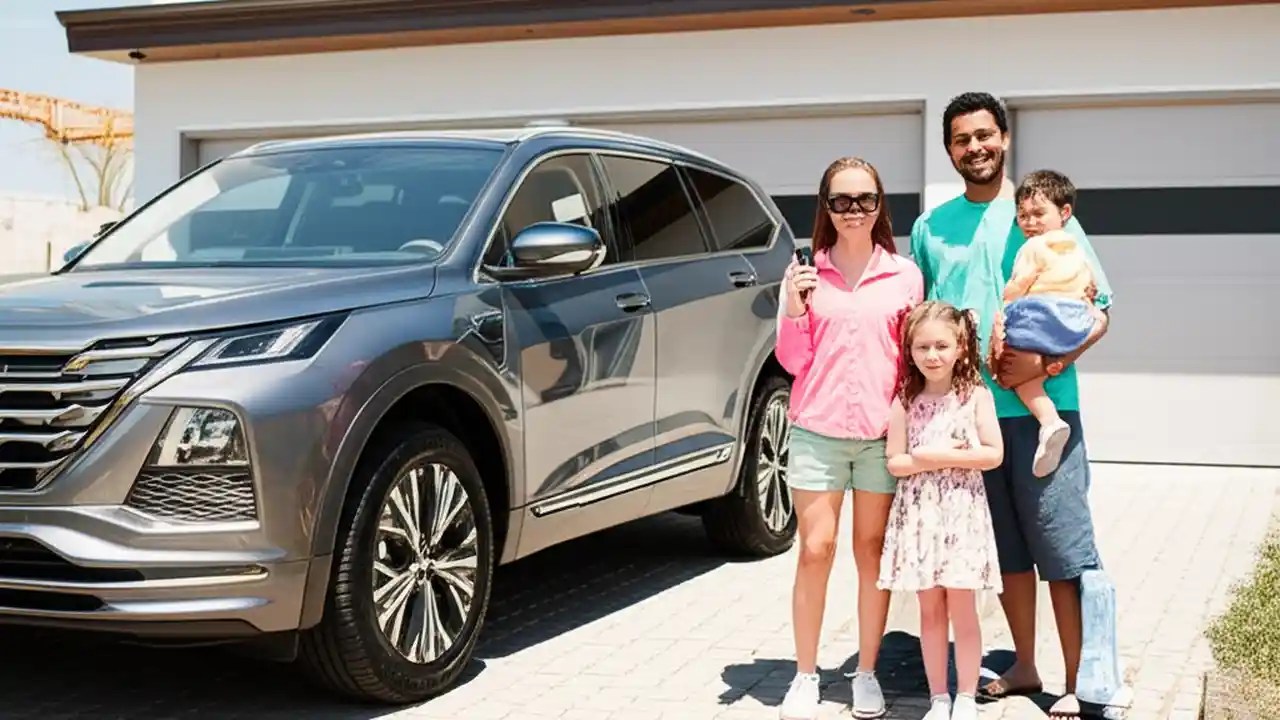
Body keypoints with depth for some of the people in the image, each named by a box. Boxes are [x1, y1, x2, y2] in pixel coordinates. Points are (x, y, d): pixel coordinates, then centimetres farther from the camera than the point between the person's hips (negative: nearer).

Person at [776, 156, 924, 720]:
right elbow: (793, 361, 3)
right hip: (817, 431, -1)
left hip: (882, 432, 1)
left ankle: (867, 673, 17)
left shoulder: (904, 275, 5)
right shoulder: (806, 274, 3)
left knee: (873, 551, 7)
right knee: (816, 551, -1)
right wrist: (794, 310, -13)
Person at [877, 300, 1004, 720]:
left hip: (961, 513, -2)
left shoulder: (975, 396, -2)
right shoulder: (904, 401, 3)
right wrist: (929, 458, -15)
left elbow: (993, 453, -8)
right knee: (930, 610, 9)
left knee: (961, 610, 1)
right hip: (919, 515, 2)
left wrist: (941, 456, -13)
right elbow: (895, 462, 0)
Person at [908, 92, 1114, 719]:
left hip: (1039, 407, -3)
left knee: (1062, 548, -2)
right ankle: (1024, 667, 24)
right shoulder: (930, 228, 12)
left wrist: (1047, 362, -16)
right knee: (1005, 548, 12)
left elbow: (1098, 309, -1)